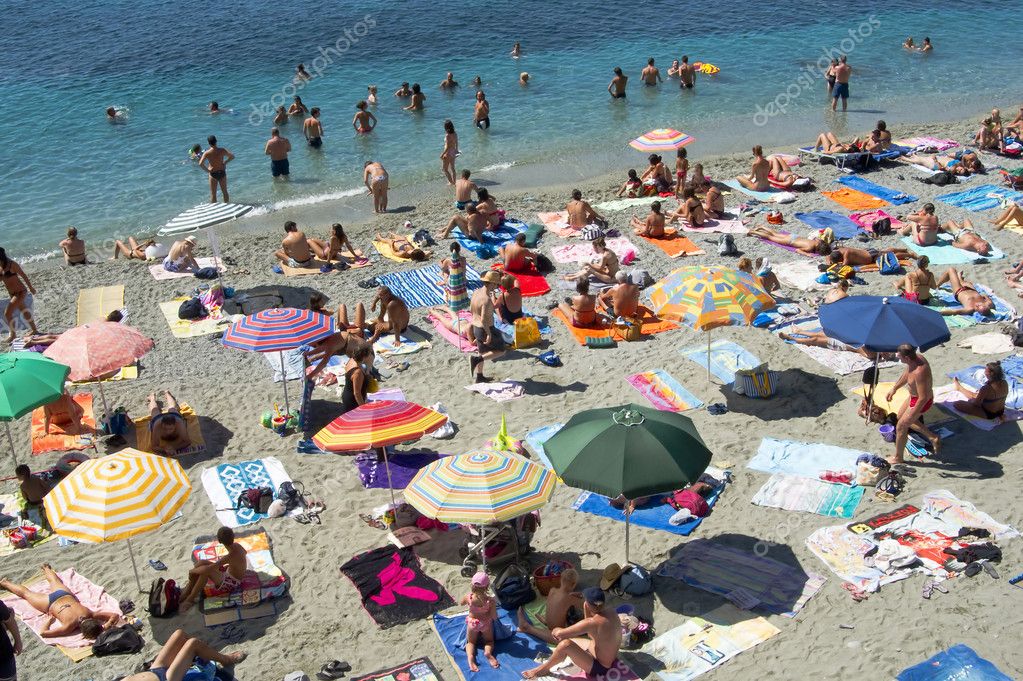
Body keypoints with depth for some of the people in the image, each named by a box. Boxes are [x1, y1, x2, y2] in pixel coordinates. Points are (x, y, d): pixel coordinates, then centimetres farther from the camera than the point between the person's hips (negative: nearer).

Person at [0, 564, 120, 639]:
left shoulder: (91, 615, -34)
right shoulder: (69, 626, -42)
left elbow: (116, 615, -27)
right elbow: (43, 633, -44)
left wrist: (106, 626, -42)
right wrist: (49, 620, -27)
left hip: (66, 595, 3)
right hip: (49, 603, -3)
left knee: (57, 583, 39)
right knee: (26, 593, 26)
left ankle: (46, 568, 68)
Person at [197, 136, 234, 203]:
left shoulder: (207, 153, -15)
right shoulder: (222, 150, -10)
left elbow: (200, 164, -23)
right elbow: (232, 156, 0)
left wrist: (207, 170, -9)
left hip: (213, 174, -2)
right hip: (222, 172, 2)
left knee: (213, 194, 9)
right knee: (225, 192, 17)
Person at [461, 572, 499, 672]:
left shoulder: (469, 597, -26)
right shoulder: (491, 601, -31)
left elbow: (462, 603, -2)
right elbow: (494, 617, -21)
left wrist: (470, 593, 7)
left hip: (472, 622, 1)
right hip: (486, 624, -1)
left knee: (470, 642, 21)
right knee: (489, 640, 24)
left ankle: (470, 656, -14)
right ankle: (488, 652, -12)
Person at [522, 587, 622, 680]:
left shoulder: (593, 622, -31)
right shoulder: (611, 612, -6)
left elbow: (560, 633, -27)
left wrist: (556, 631, -5)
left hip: (599, 668, -9)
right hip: (609, 662, 9)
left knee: (565, 644, -22)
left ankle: (543, 669, 0)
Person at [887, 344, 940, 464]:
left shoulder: (919, 372, -40)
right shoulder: (916, 356, -12)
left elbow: (923, 398, -35)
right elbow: (905, 374, 9)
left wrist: (912, 415, -26)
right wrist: (894, 389, 15)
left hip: (921, 401, -9)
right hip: (914, 396, 9)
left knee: (901, 426, 6)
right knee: (901, 415, 27)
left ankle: (898, 458, 27)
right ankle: (933, 437, 36)